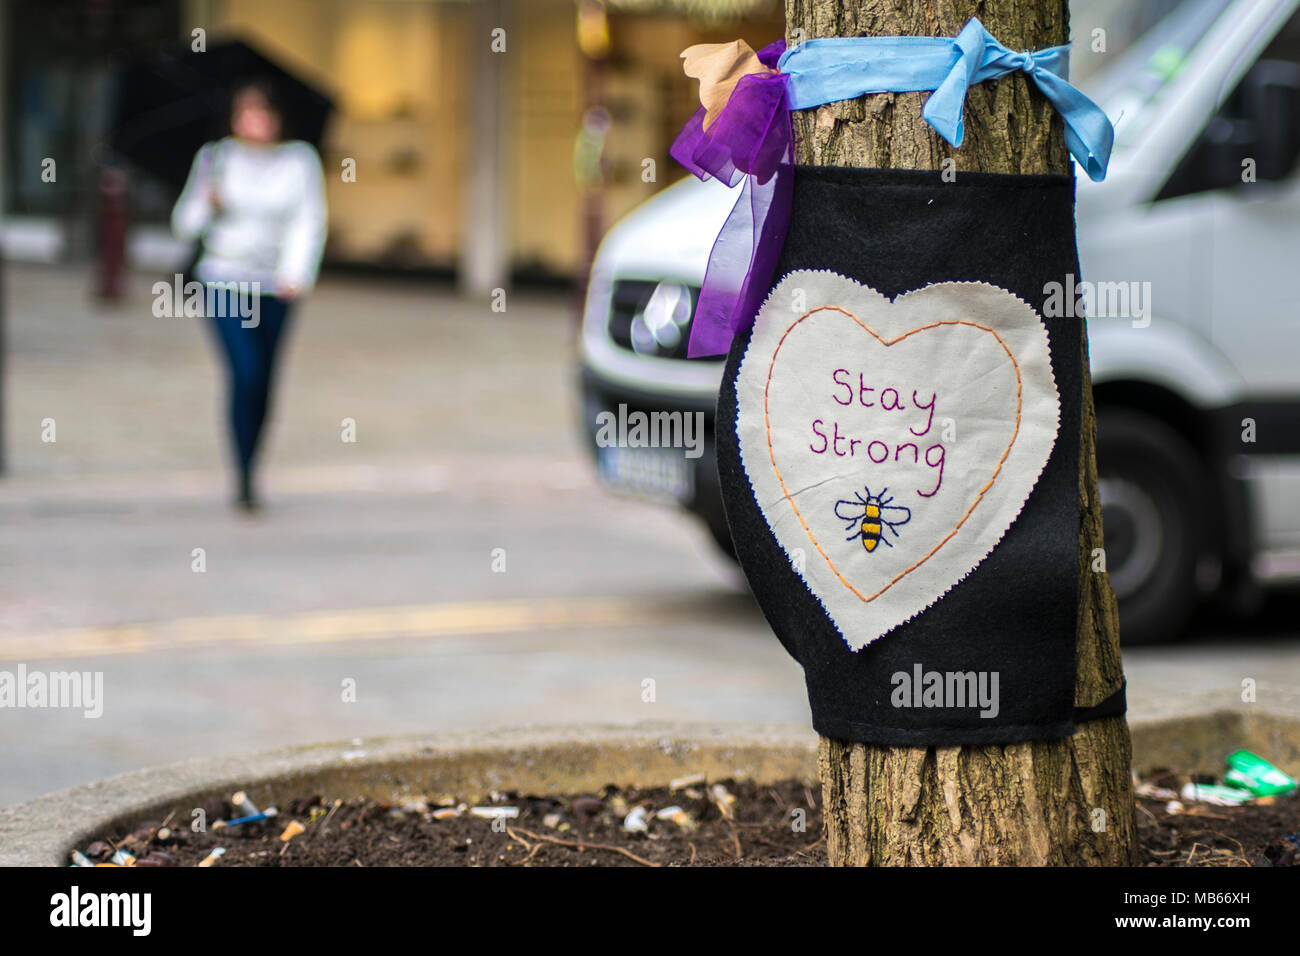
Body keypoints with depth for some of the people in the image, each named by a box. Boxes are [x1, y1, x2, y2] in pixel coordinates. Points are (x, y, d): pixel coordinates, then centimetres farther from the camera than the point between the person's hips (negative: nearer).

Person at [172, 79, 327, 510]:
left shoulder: (300, 159, 2)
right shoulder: (217, 158, 0)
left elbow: (310, 221, -1)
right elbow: (185, 224, 0)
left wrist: (298, 273, -15)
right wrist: (207, 203, -22)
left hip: (275, 285, 2)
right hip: (224, 280, -2)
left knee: (264, 381, 6)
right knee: (246, 373, -16)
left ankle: (249, 473, 21)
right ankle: (244, 478, -15)